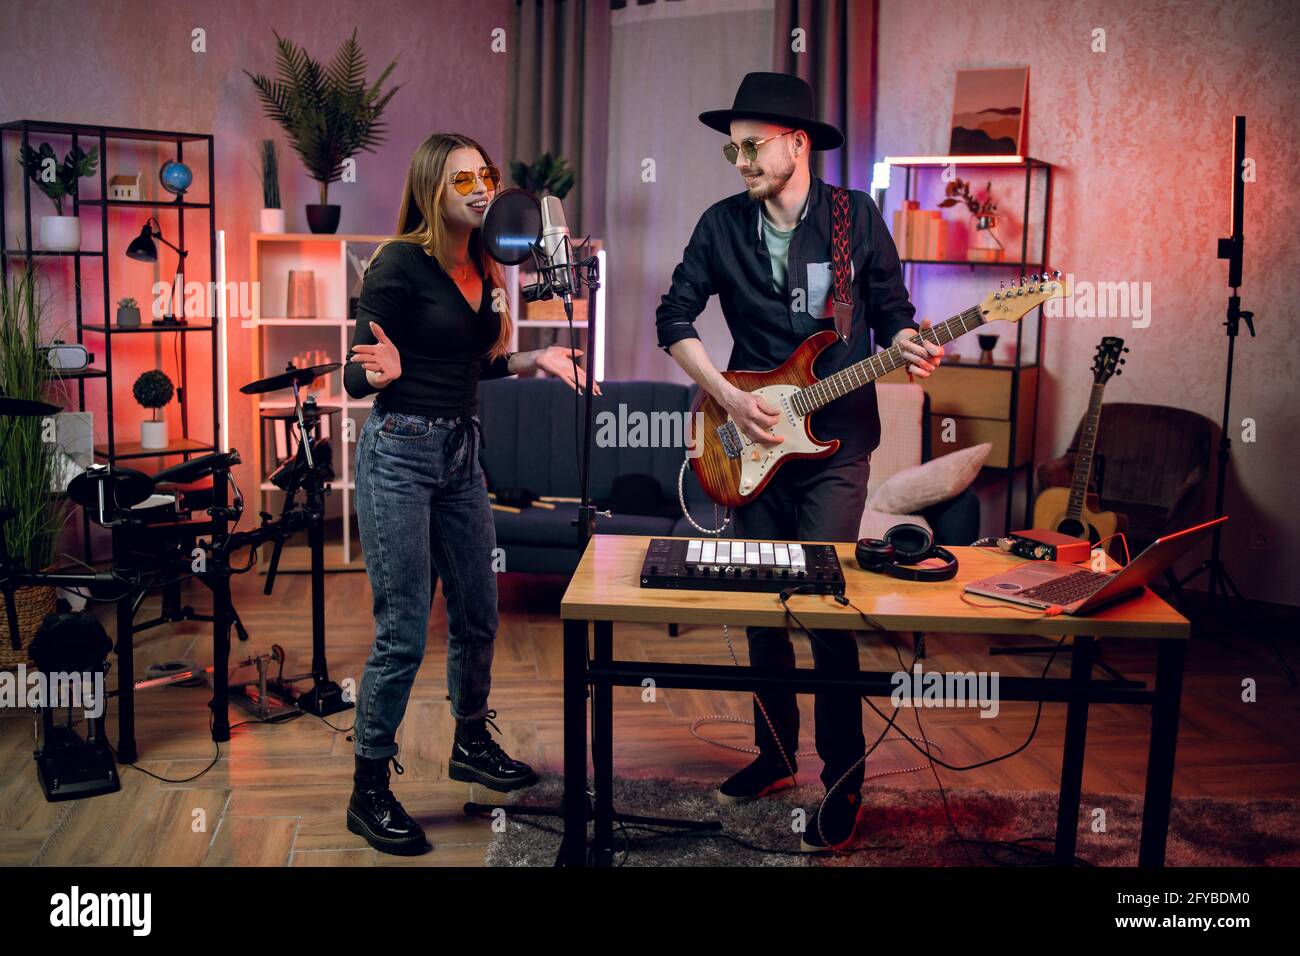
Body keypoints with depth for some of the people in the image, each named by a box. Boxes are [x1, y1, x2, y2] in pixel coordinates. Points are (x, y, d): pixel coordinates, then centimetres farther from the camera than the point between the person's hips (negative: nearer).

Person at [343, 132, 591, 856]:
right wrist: (383, 372, -33)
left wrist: (533, 360, 9)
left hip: (462, 452, 8)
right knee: (404, 632, -5)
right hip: (400, 453, -7)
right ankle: (370, 791, 10)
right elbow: (357, 379, -12)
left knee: (478, 614, 15)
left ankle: (472, 744, 37)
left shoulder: (482, 267, 11)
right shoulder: (399, 264, -12)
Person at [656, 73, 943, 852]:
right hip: (754, 441, 3)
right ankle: (776, 753, 28)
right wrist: (728, 397, -7)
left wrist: (910, 348, -19)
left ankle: (844, 783, 6)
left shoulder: (857, 217, -2)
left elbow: (892, 312, 4)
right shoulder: (722, 225, 3)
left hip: (835, 443, -3)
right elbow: (675, 318, 4)